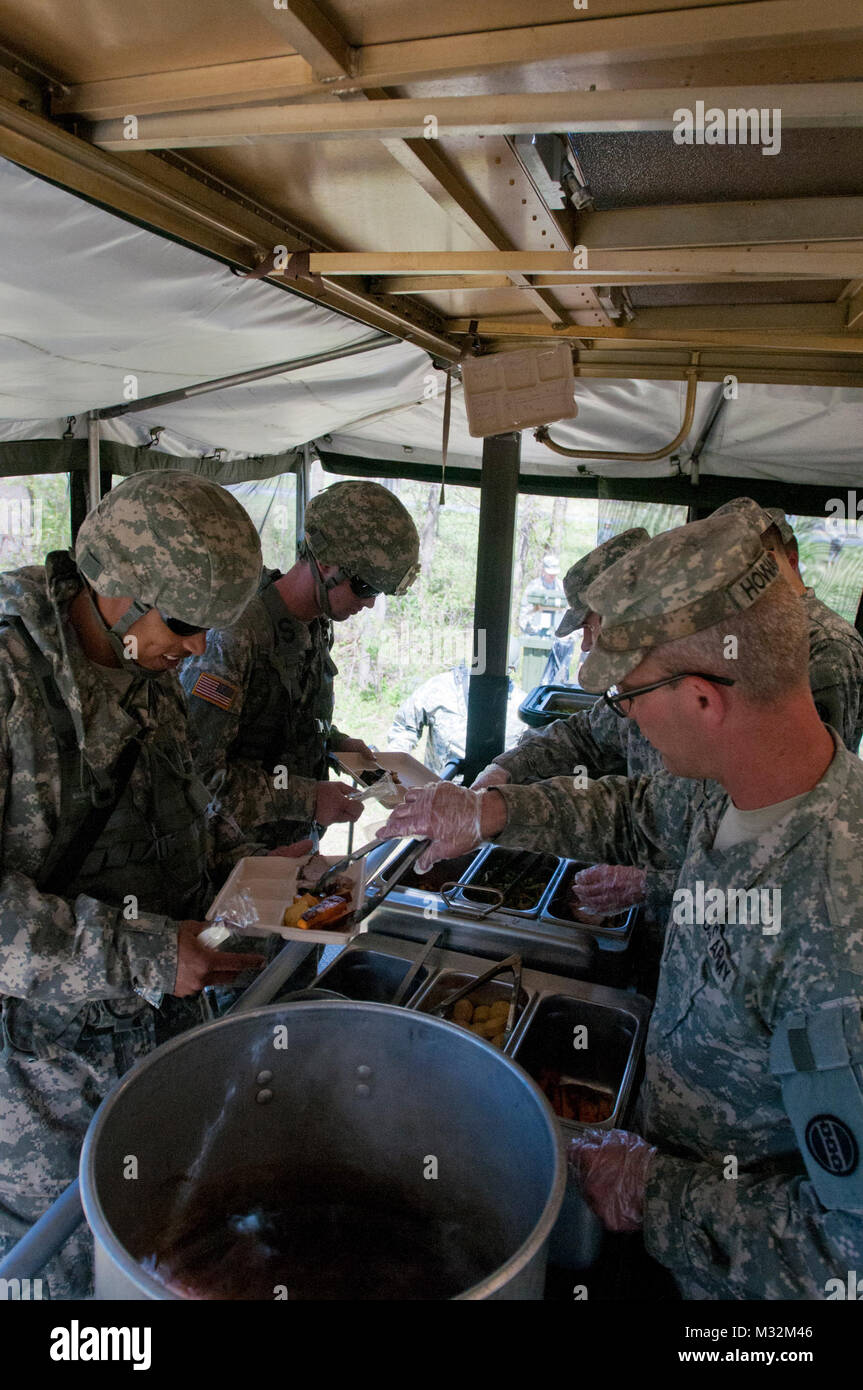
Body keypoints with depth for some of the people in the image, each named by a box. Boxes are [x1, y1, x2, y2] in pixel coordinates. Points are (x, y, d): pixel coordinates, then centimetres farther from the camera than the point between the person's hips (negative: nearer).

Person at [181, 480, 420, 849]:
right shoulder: (235, 635, -28)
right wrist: (306, 798, -29)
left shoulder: (317, 627, 1)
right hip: (242, 846, -8)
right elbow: (196, 767, -29)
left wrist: (337, 743, 2)